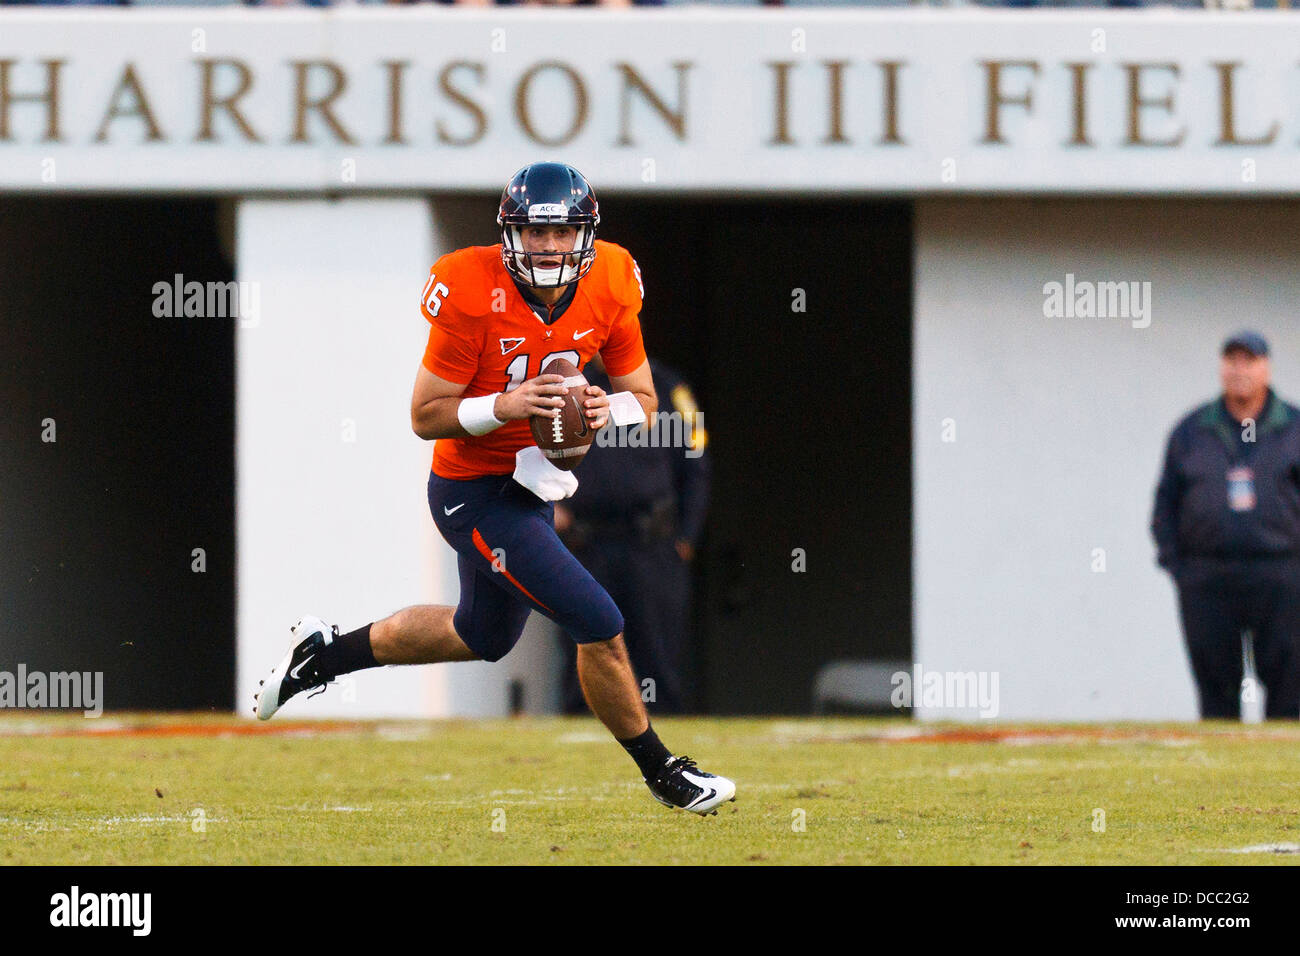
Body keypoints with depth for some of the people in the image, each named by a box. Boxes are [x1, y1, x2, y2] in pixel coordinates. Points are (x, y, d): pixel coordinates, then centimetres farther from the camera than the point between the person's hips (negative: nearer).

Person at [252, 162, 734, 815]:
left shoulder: (609, 287, -8)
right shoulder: (475, 295, -24)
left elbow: (644, 399, 3)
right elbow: (425, 417, -17)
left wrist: (608, 409, -19)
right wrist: (505, 406, -33)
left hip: (533, 486, 8)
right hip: (476, 496, -8)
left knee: (481, 637, 28)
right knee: (600, 629, -11)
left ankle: (324, 653, 44)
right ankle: (661, 772, 10)